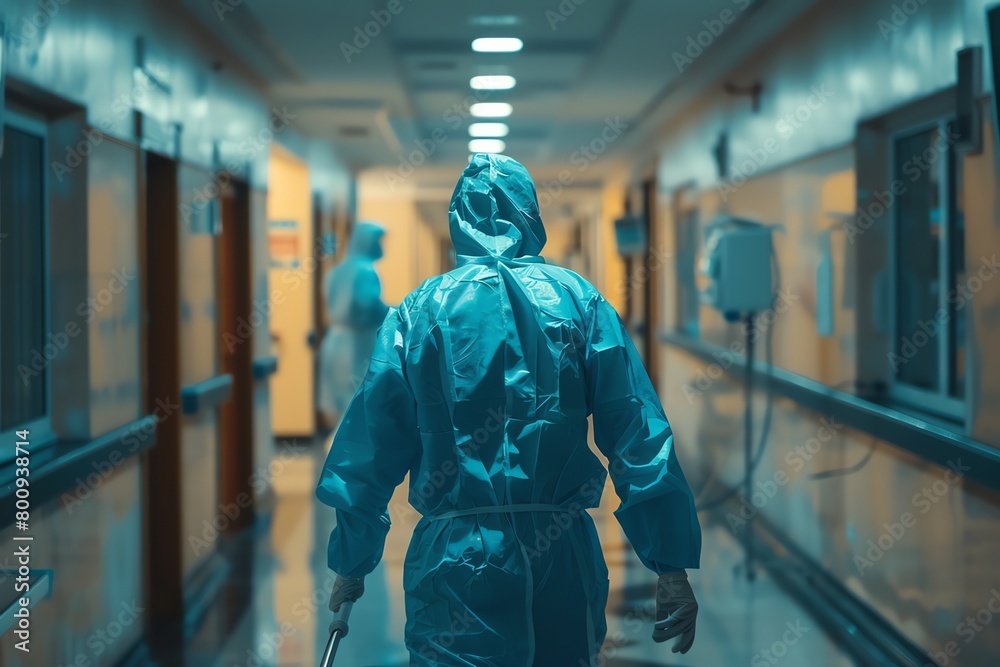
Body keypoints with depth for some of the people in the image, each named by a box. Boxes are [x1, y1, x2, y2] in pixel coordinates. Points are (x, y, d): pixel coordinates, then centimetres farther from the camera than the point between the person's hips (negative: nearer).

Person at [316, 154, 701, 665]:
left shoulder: (417, 311, 4)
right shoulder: (578, 299, 2)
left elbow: (372, 448, 5)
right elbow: (639, 434, -3)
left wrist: (351, 565, 15)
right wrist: (672, 567, -2)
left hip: (453, 560, -1)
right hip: (562, 551, 1)